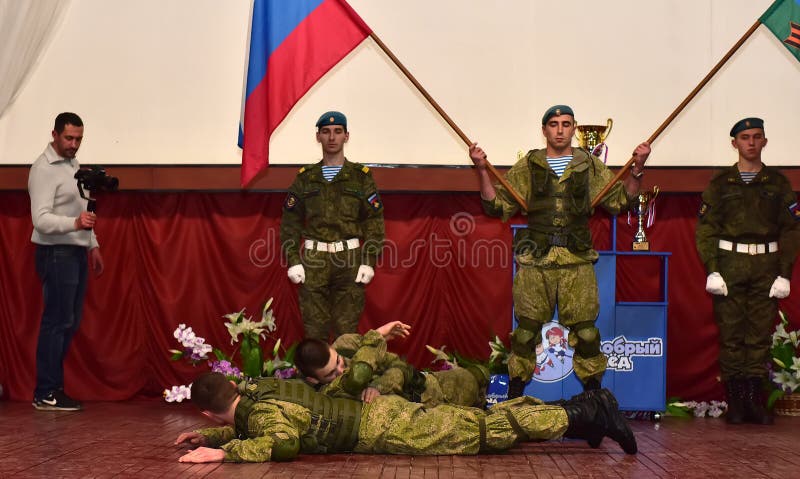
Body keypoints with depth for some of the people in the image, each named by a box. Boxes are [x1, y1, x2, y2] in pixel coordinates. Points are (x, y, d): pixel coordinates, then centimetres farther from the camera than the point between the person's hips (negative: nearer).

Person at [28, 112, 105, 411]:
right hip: (56, 253, -9)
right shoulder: (44, 169, -13)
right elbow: (41, 219, -22)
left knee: (70, 322, 10)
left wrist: (93, 245, 22)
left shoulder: (72, 164, 16)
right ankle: (45, 394, -3)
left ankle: (54, 386, 17)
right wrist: (75, 223, -37)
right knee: (57, 321, -8)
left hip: (76, 252, 9)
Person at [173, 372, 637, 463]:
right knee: (484, 419, 10)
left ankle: (585, 415, -4)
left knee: (486, 432, -6)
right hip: (377, 409, 8)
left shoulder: (260, 408, -15)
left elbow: (284, 442, -35)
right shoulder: (256, 390, 11)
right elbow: (253, 432, 31)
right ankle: (583, 407, 13)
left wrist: (225, 450, -29)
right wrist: (211, 436, 23)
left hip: (381, 428, -8)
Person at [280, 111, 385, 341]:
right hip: (313, 261, 1)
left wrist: (369, 262, -6)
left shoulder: (361, 176, 6)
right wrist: (293, 261, -1)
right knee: (314, 330, 2)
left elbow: (375, 221, 2)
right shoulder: (305, 178, 10)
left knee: (347, 331, 0)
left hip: (350, 260, -1)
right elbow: (290, 222, 9)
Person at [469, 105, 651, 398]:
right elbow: (497, 207, 6)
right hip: (535, 259, 0)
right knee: (527, 327, 3)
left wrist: (636, 169, -5)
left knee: (585, 328, 2)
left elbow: (619, 201, 7)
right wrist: (482, 170, -5)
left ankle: (594, 393, 16)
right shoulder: (527, 167, 9)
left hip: (577, 260, 0)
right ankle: (514, 395, 14)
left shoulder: (590, 166, 11)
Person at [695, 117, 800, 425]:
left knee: (760, 334, 0)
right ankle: (735, 402, 4)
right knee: (730, 335, -2)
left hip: (766, 267, 1)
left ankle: (755, 400, 7)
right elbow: (705, 228, 4)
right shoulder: (720, 183, 8)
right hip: (729, 266, -1)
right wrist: (711, 270, -6)